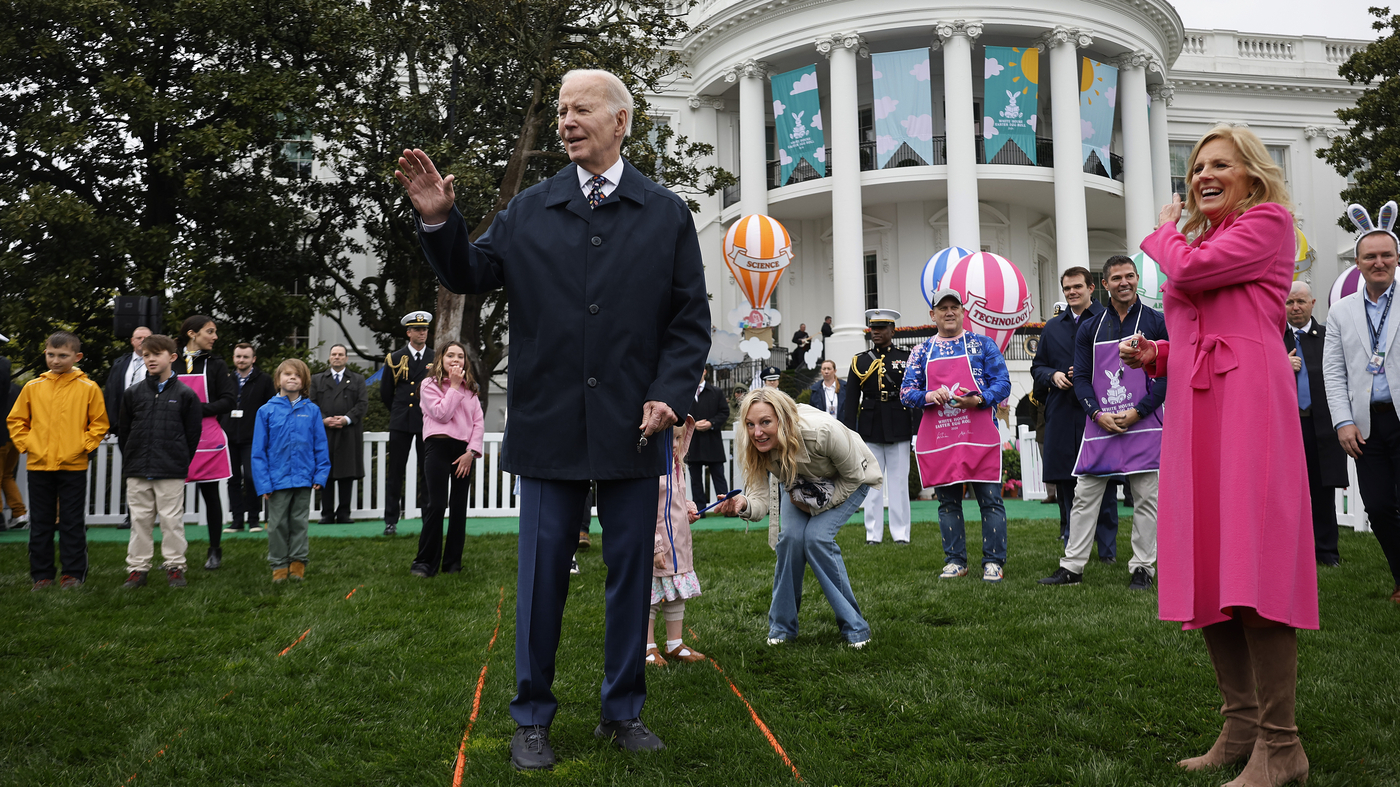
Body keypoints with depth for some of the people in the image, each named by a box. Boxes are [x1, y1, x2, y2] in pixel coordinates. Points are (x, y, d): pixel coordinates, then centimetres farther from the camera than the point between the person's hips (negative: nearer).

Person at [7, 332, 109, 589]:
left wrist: (84, 446, -6)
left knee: (72, 523, 4)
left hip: (73, 466, -2)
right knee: (40, 523, 9)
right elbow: (15, 420, 12)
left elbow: (99, 423, 3)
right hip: (38, 465, 2)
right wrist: (26, 444, 1)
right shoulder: (32, 387, 4)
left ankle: (73, 573, 12)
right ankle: (41, 575, 17)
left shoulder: (88, 388, -2)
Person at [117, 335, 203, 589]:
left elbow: (193, 433, 3)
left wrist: (180, 462, 2)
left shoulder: (185, 394, 0)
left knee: (172, 519, 1)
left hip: (171, 472, -3)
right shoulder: (132, 393, 7)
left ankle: (174, 567, 11)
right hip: (137, 472, 3)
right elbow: (123, 431, 12)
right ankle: (137, 568, 15)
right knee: (140, 520, 7)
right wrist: (131, 461, 9)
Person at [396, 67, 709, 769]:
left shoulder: (667, 215, 6)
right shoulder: (529, 210, 7)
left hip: (633, 426, 0)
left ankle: (623, 712, 25)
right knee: (542, 572, 6)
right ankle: (531, 718, 21)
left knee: (630, 571, 9)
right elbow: (470, 274, 7)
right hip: (548, 424, 0)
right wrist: (438, 219, -9)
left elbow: (691, 317, 4)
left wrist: (670, 393, -8)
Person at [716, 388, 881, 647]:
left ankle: (855, 626, -6)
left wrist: (816, 504, -21)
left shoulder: (822, 432, -41)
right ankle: (782, 626, 1)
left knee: (817, 536, -22)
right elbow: (760, 500, -28)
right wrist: (743, 505, -50)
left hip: (850, 480, -4)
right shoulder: (752, 447, -28)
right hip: (801, 484, 4)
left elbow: (853, 476, -23)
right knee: (791, 537, -19)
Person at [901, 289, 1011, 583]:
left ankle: (993, 561, 7)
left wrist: (979, 399, -18)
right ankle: (956, 560, 18)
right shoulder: (921, 352, 12)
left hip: (979, 435, -2)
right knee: (948, 501, 8)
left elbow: (1003, 383, 1)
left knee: (990, 499, -1)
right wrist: (929, 396, -14)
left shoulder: (982, 344, 7)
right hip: (938, 438, 2)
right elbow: (906, 392, 7)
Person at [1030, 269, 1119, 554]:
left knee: (1104, 485, -1)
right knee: (1065, 483, 6)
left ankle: (1107, 550, 7)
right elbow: (1037, 366, 21)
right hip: (1062, 413, 4)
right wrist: (1053, 375, -1)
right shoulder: (1052, 327, 17)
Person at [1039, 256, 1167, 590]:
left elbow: (1168, 374, -2)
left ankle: (1143, 568, 12)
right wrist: (1099, 414, -8)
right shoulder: (1090, 328, 10)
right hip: (1100, 424, 2)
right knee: (1085, 496, 2)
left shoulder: (1157, 322, 3)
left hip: (1143, 423, -2)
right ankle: (1072, 567, 8)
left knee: (1146, 499, 2)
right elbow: (1082, 378, 7)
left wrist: (1138, 411, -11)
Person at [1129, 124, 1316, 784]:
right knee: (1206, 568, 6)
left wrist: (1165, 230, 9)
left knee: (1250, 563, -13)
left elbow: (1190, 270, -11)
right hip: (1194, 407, 8)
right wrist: (1153, 355, 10)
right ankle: (1241, 726, 15)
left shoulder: (1268, 221, 4)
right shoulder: (1201, 239, 27)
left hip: (1246, 397, -8)